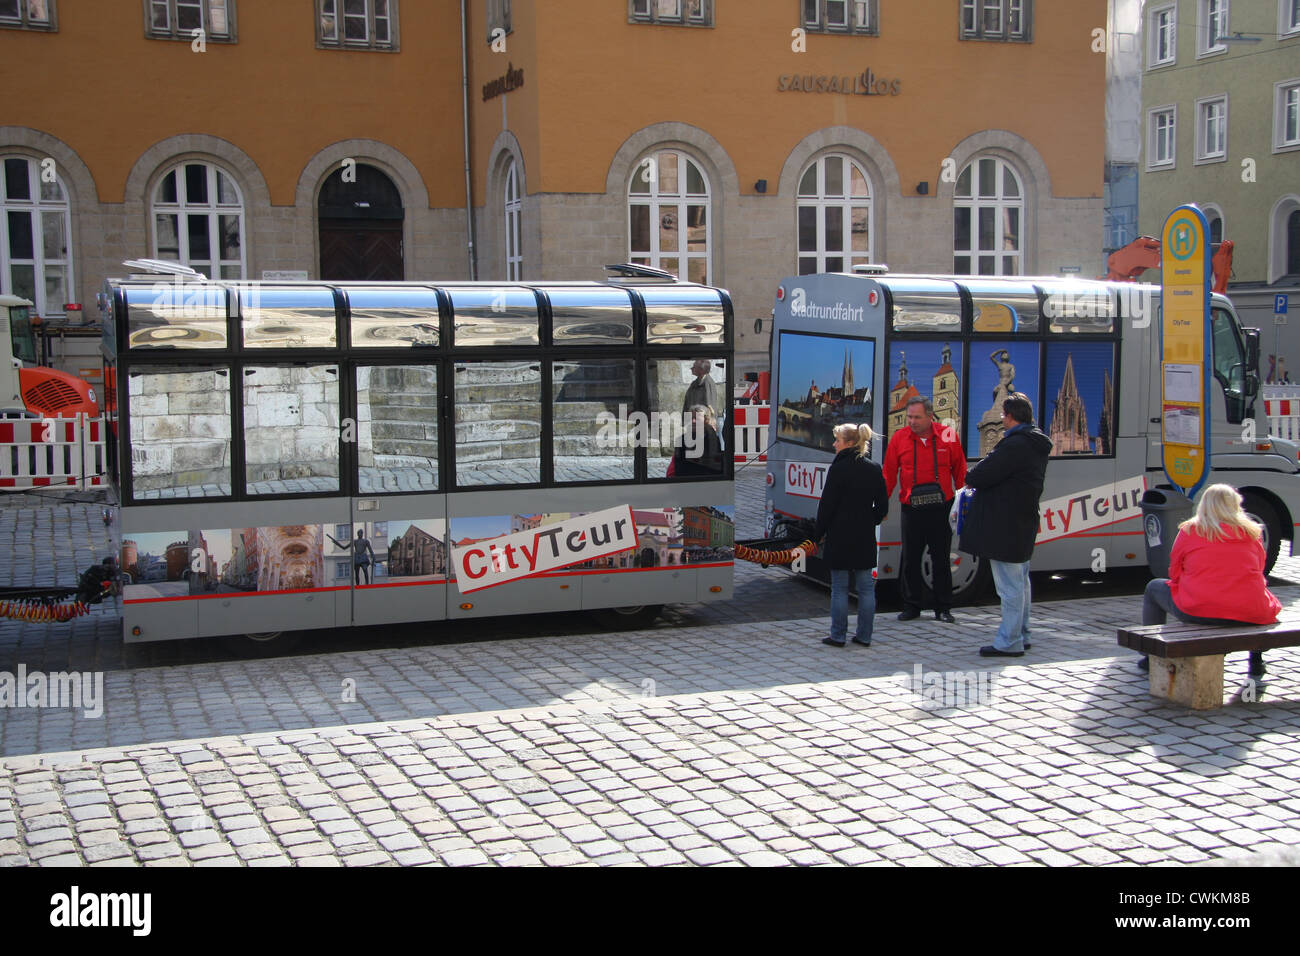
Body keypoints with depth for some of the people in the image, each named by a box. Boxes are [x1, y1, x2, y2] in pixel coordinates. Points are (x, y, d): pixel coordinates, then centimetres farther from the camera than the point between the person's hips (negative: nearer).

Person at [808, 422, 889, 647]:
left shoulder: (839, 468, -13)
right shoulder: (874, 469, 5)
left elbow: (827, 505, -11)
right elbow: (883, 506, 8)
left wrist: (818, 534, -3)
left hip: (840, 537, -5)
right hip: (865, 537, 5)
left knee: (839, 588, 2)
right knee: (866, 587, 9)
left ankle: (838, 636, 6)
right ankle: (864, 636, 13)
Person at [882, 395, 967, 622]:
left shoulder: (948, 436, -1)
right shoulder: (899, 438, 1)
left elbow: (960, 472, 5)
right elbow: (889, 474, 3)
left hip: (940, 508, -1)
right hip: (911, 510, 1)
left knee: (941, 561, 7)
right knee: (910, 560, 7)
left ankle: (943, 609, 16)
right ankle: (911, 607, 18)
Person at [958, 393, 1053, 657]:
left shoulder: (1016, 444, -21)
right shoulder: (1035, 444, 13)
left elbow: (987, 472, -21)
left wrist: (971, 479, 1)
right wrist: (978, 480, 6)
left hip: (1006, 527, -11)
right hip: (1022, 525, 11)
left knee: (1010, 586, -5)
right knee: (1020, 583, 19)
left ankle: (1010, 642, 0)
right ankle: (1020, 635, 29)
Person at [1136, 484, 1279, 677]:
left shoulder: (1189, 531, 3)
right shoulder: (1253, 532, 8)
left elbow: (1175, 574, 9)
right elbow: (1259, 570, 18)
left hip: (1196, 611, -2)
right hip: (1249, 615, 2)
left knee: (1153, 588, 26)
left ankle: (1152, 657, 29)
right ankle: (1256, 661, 38)